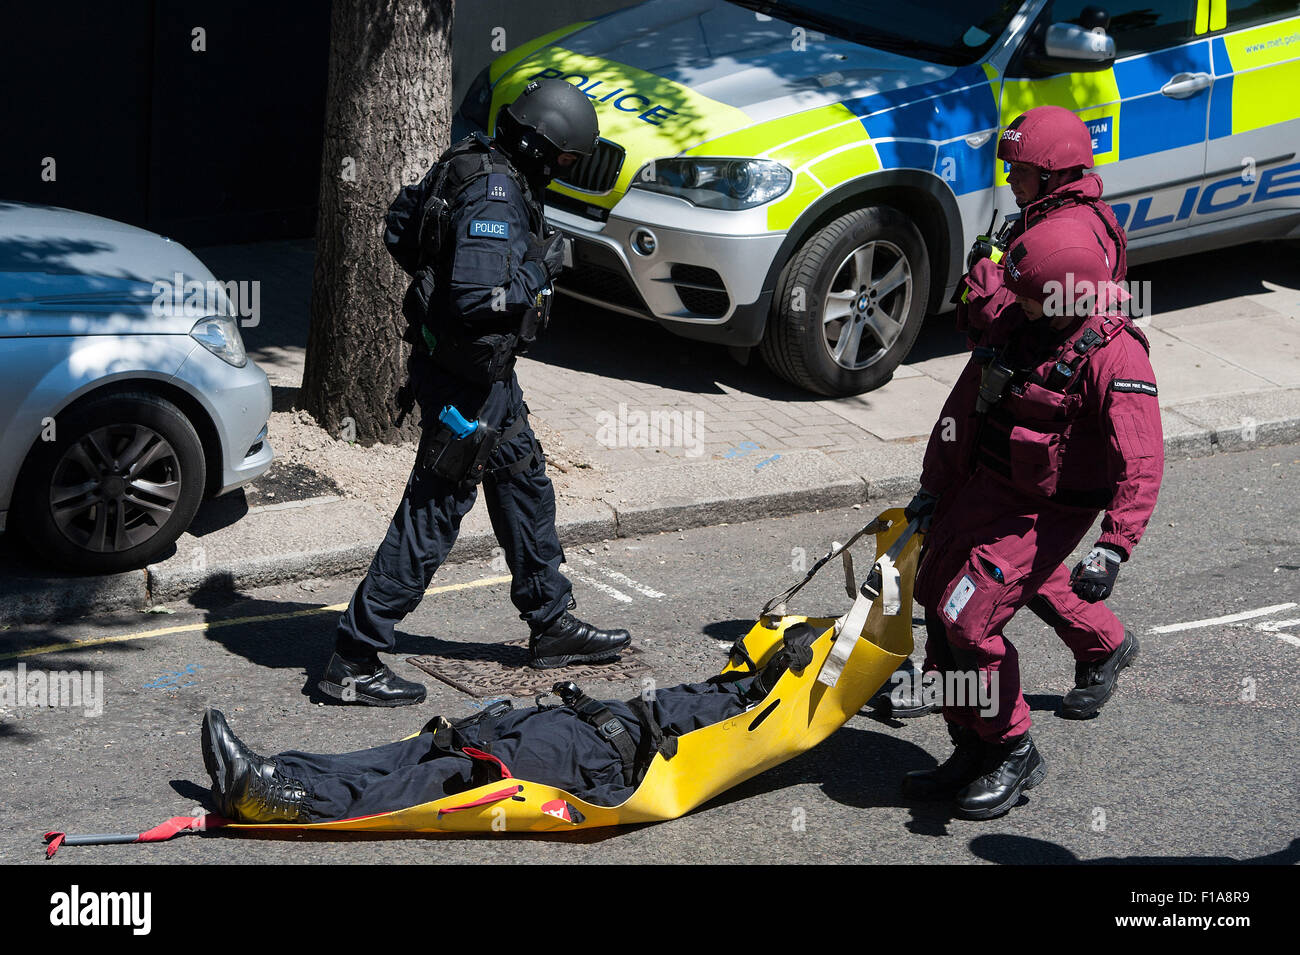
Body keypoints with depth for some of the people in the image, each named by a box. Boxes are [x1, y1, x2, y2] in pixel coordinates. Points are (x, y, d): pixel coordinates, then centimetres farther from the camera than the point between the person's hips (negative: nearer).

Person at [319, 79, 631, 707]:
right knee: (432, 513, -6)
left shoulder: (477, 167, 8)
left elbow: (399, 226, 20)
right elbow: (481, 297, -32)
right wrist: (540, 270, -16)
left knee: (524, 486, 21)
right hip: (466, 378, -11)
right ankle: (355, 661, -1)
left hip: (486, 371, 11)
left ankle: (551, 624, 36)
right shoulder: (496, 194, -23)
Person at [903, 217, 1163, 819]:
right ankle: (971, 752, 23)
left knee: (967, 621, -14)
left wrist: (1114, 547, -34)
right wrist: (936, 490, 16)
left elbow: (1141, 464, -26)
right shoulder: (1013, 325, 1)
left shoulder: (1114, 356, -22)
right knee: (936, 605, 9)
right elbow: (967, 405, 13)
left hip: (1051, 512, -8)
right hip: (986, 488, 8)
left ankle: (1015, 755, 6)